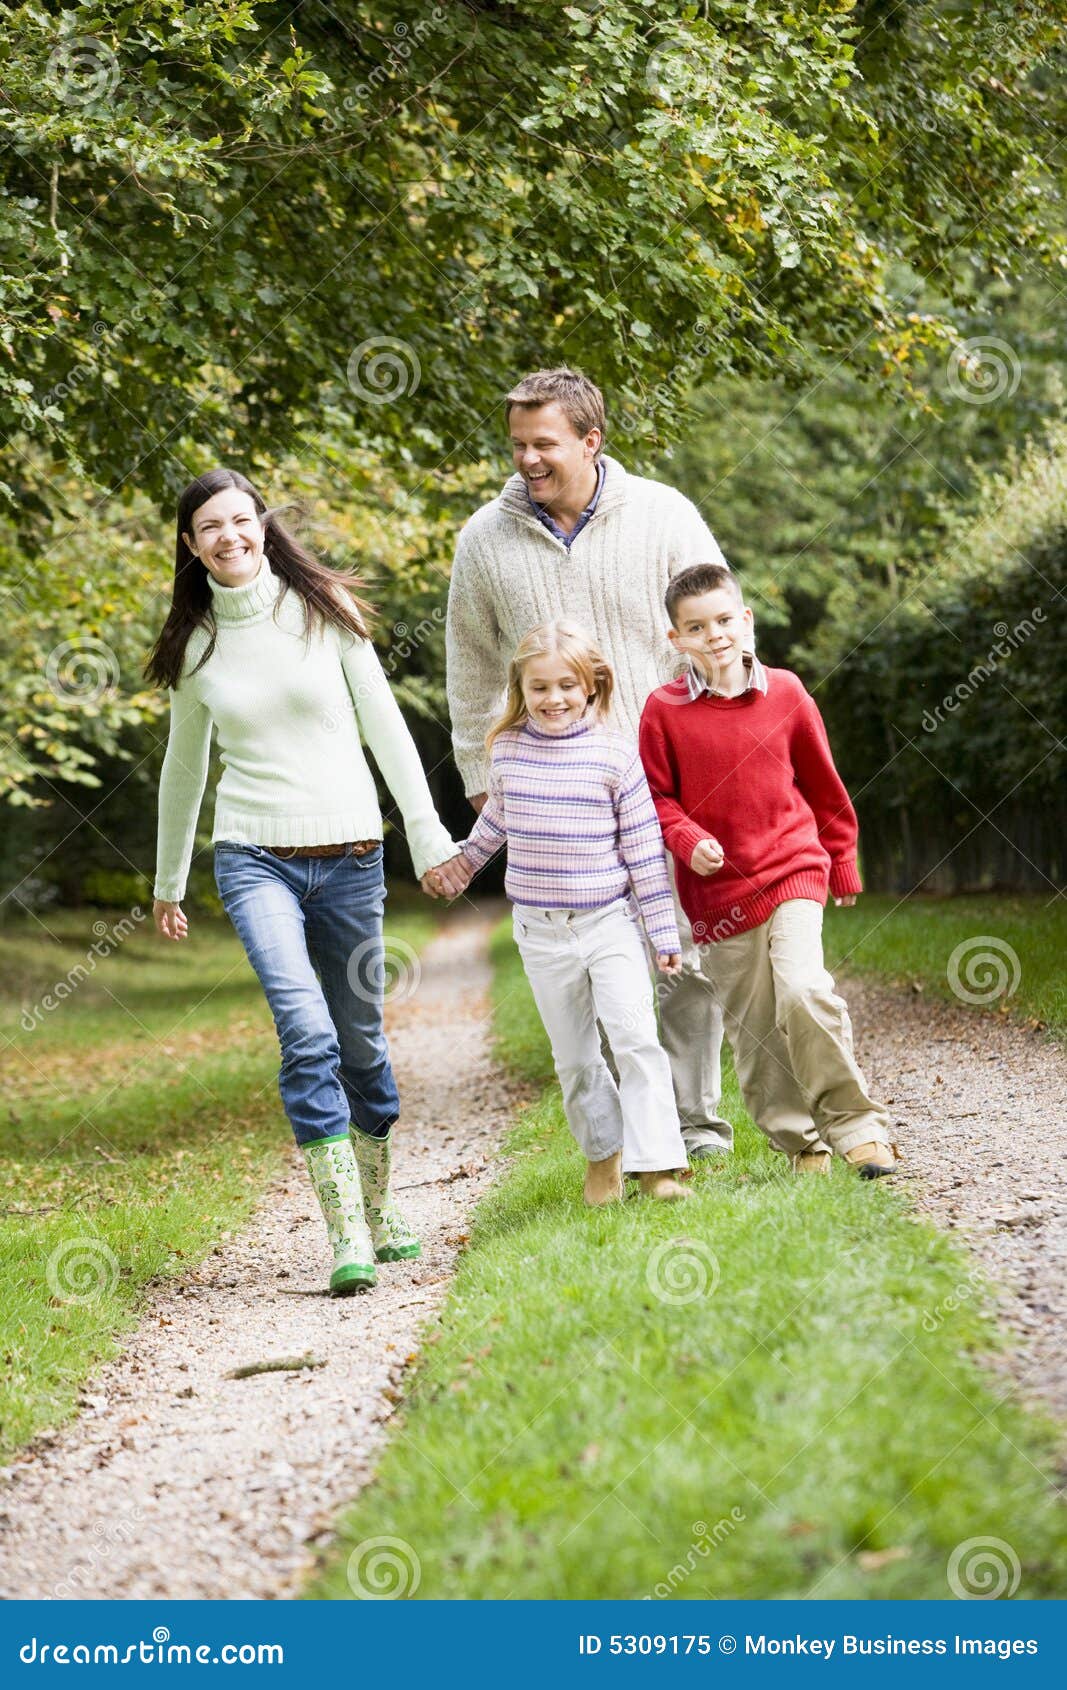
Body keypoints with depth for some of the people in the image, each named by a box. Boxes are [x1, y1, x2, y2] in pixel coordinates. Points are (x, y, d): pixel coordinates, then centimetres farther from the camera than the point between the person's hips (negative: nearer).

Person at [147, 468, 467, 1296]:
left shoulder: (325, 610, 1)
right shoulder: (196, 645, 5)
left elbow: (384, 725, 3)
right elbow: (184, 767, 16)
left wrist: (429, 834, -1)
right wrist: (168, 883, 22)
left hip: (349, 854, 1)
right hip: (255, 858, -1)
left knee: (362, 1042, 9)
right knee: (307, 1031, -19)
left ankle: (381, 1211, 29)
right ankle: (346, 1235, -19)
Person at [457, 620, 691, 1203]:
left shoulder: (615, 755, -8)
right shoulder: (506, 751, 0)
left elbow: (644, 848, -4)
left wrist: (663, 932, -3)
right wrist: (463, 859, 37)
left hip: (609, 922, -3)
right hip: (540, 932, 3)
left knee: (636, 1038, -17)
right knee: (574, 1058, 10)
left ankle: (655, 1165, -16)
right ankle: (602, 1155, 26)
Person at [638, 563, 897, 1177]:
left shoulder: (786, 694, 2)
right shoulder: (665, 710, -2)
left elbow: (823, 785, 12)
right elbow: (656, 797, 5)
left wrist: (843, 865, 18)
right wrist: (689, 841, -14)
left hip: (793, 871, -1)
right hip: (718, 890, 1)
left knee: (802, 992, -21)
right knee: (752, 1030, 4)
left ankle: (858, 1125, -9)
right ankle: (802, 1143, 17)